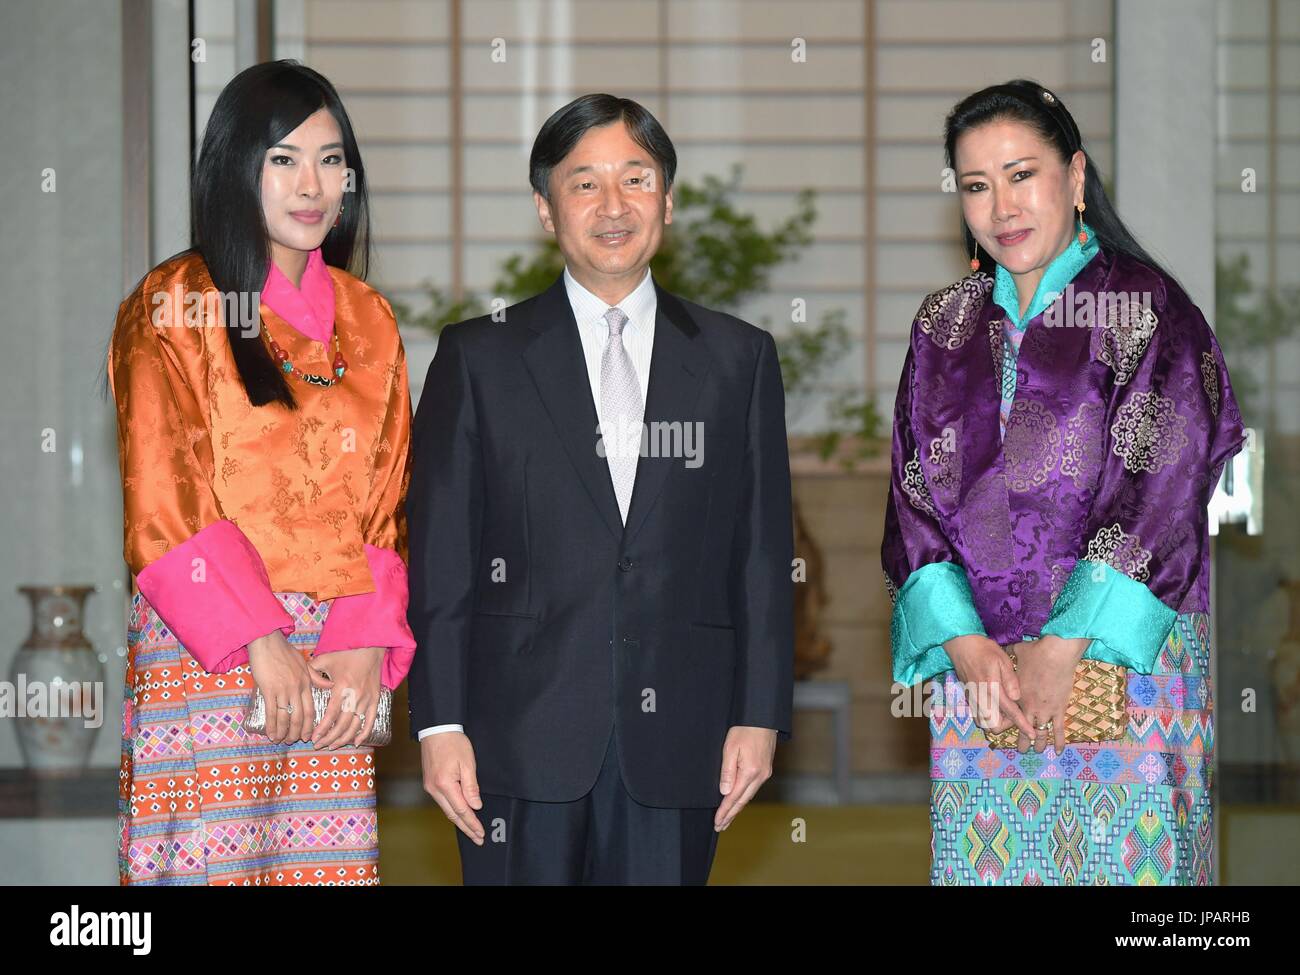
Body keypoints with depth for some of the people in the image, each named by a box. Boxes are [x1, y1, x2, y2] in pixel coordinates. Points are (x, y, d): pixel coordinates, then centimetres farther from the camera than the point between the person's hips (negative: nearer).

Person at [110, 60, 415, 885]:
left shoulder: (366, 319, 14)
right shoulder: (174, 307, -1)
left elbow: (386, 501, 11)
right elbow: (165, 503, -7)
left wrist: (367, 646, -3)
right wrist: (262, 645, -12)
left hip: (338, 666, 4)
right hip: (205, 654, -4)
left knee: (330, 860, 1)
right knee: (210, 859, -6)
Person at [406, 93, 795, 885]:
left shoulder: (738, 359, 11)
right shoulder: (480, 358, 7)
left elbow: (764, 552, 9)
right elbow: (440, 554, 3)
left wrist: (760, 715, 1)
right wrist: (440, 724, -5)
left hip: (676, 740, 1)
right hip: (522, 733, -1)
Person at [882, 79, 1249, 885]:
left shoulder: (1149, 308, -2)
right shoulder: (946, 325, 11)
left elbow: (1158, 493, -10)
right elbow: (915, 499, 5)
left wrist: (1066, 645, -16)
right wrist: (963, 643, -10)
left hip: (1124, 658, -4)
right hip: (972, 665, 4)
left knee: (1125, 857, -3)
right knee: (984, 863, 4)